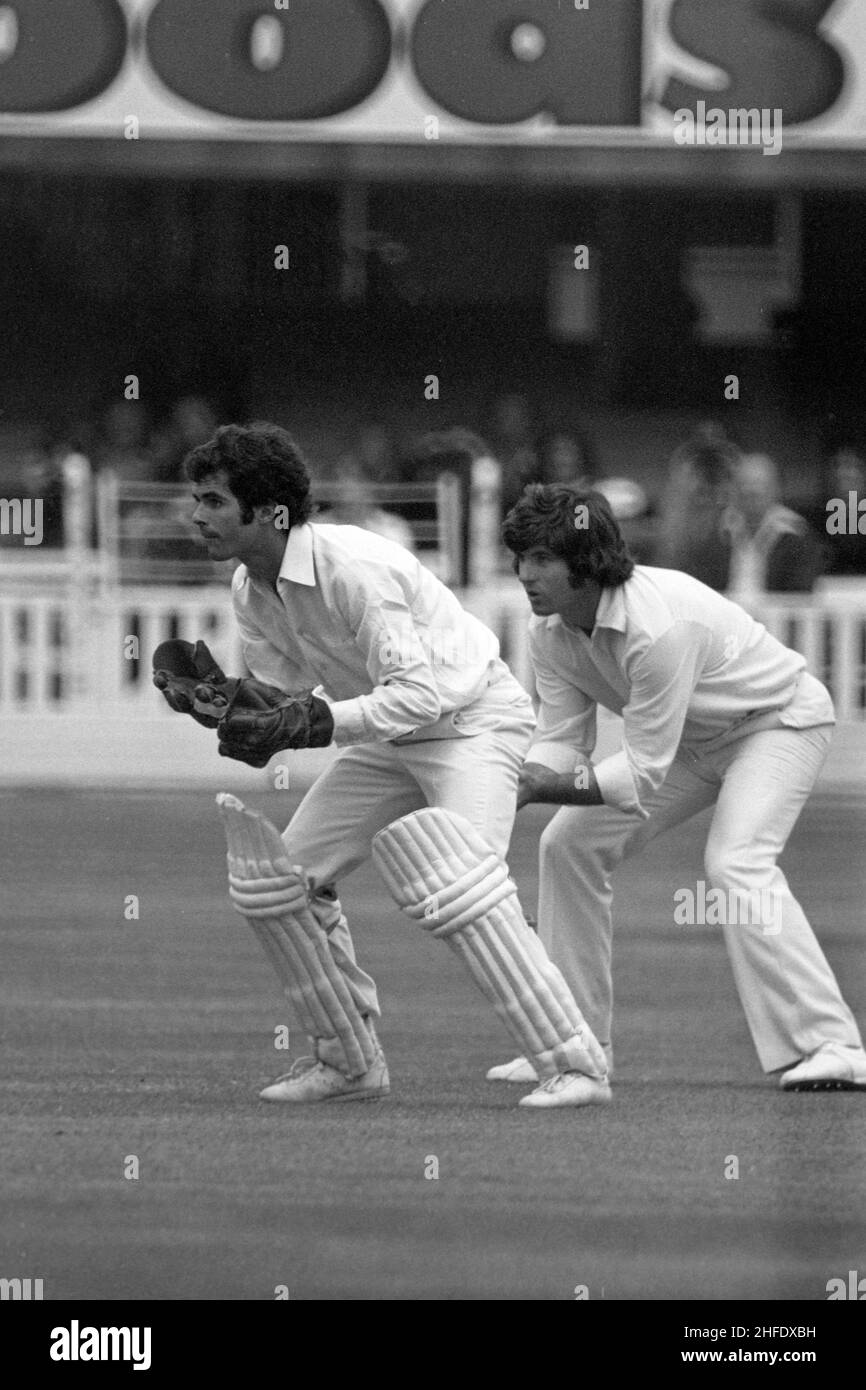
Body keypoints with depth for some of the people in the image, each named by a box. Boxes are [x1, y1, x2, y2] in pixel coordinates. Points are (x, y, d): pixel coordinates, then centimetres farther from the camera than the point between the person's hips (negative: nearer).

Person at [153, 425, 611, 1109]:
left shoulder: (351, 566, -30)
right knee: (286, 878, 3)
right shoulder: (251, 590, -3)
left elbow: (420, 691, -33)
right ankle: (349, 1060, 16)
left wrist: (312, 721, -40)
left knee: (458, 889, -27)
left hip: (473, 717, -9)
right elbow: (281, 694, 3)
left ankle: (576, 1065, -23)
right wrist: (215, 694, -16)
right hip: (391, 737, 9)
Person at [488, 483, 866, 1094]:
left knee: (736, 863, -30)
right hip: (691, 739, 9)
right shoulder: (549, 631, -13)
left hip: (782, 719, -9)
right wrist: (512, 782, -30)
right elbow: (560, 741, -10)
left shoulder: (660, 625, -39)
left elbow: (643, 772, -35)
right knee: (570, 843, 1)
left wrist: (547, 786, -41)